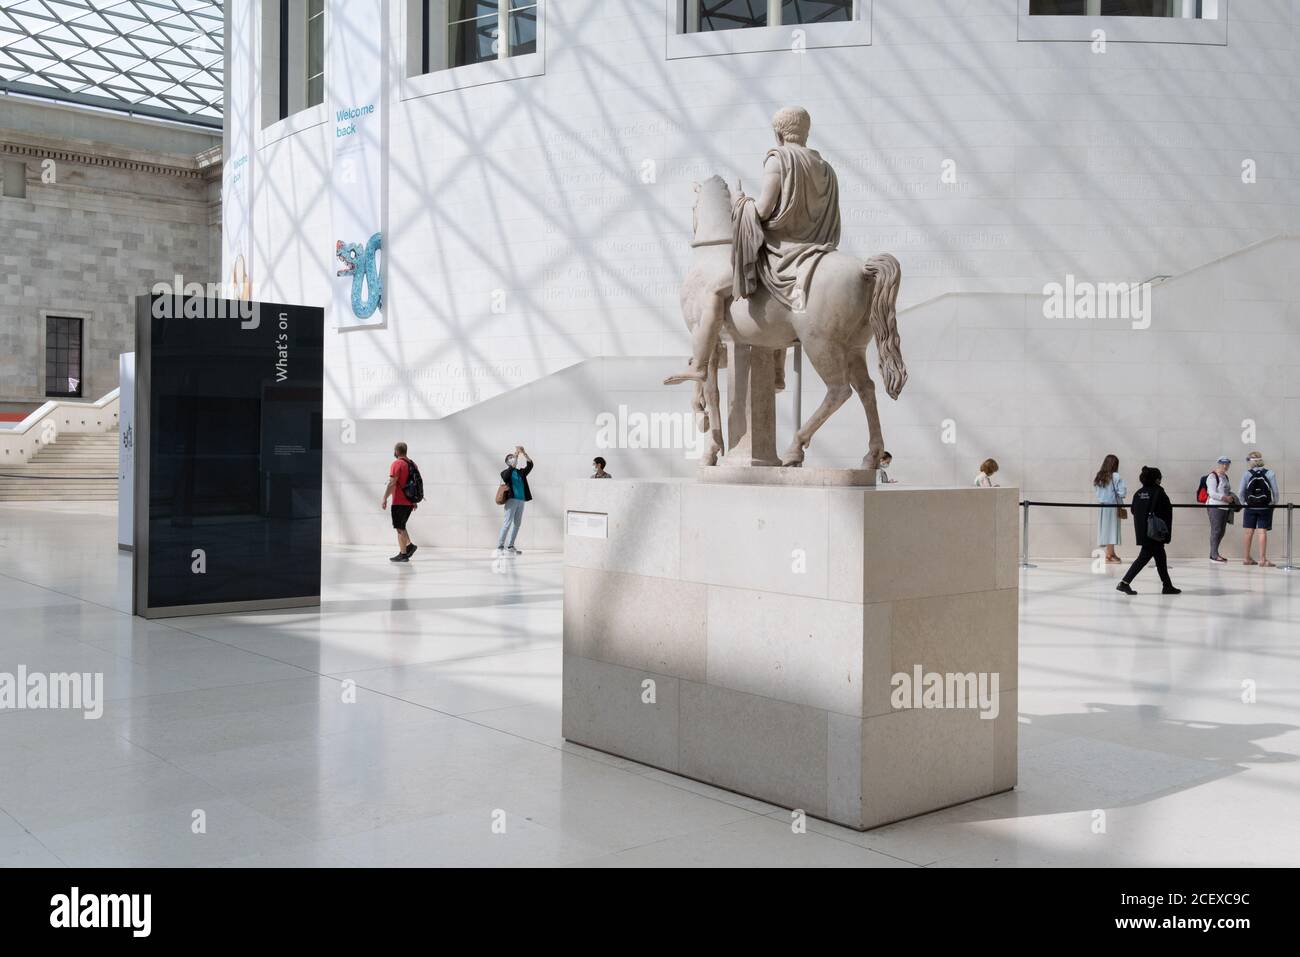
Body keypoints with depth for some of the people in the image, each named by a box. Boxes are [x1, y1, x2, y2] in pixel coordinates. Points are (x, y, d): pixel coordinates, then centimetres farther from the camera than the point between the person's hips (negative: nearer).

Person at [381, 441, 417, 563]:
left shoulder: (397, 464, -11)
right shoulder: (412, 464, 12)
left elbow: (392, 483, -18)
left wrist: (384, 498, -16)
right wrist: (415, 501, 22)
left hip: (399, 502, -8)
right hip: (409, 502, 8)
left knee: (400, 528, -2)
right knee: (401, 526, 20)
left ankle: (403, 554, 0)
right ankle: (410, 545, 6)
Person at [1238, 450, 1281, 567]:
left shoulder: (1246, 474, -3)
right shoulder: (1270, 473, -4)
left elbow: (1241, 492, -2)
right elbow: (1275, 492, -4)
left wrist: (1244, 503, 14)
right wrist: (1274, 503, 12)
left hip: (1250, 507, 1)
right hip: (1265, 507, -1)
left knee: (1249, 532, 7)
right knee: (1262, 532, 0)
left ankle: (1246, 558, 14)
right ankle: (1262, 559, -1)